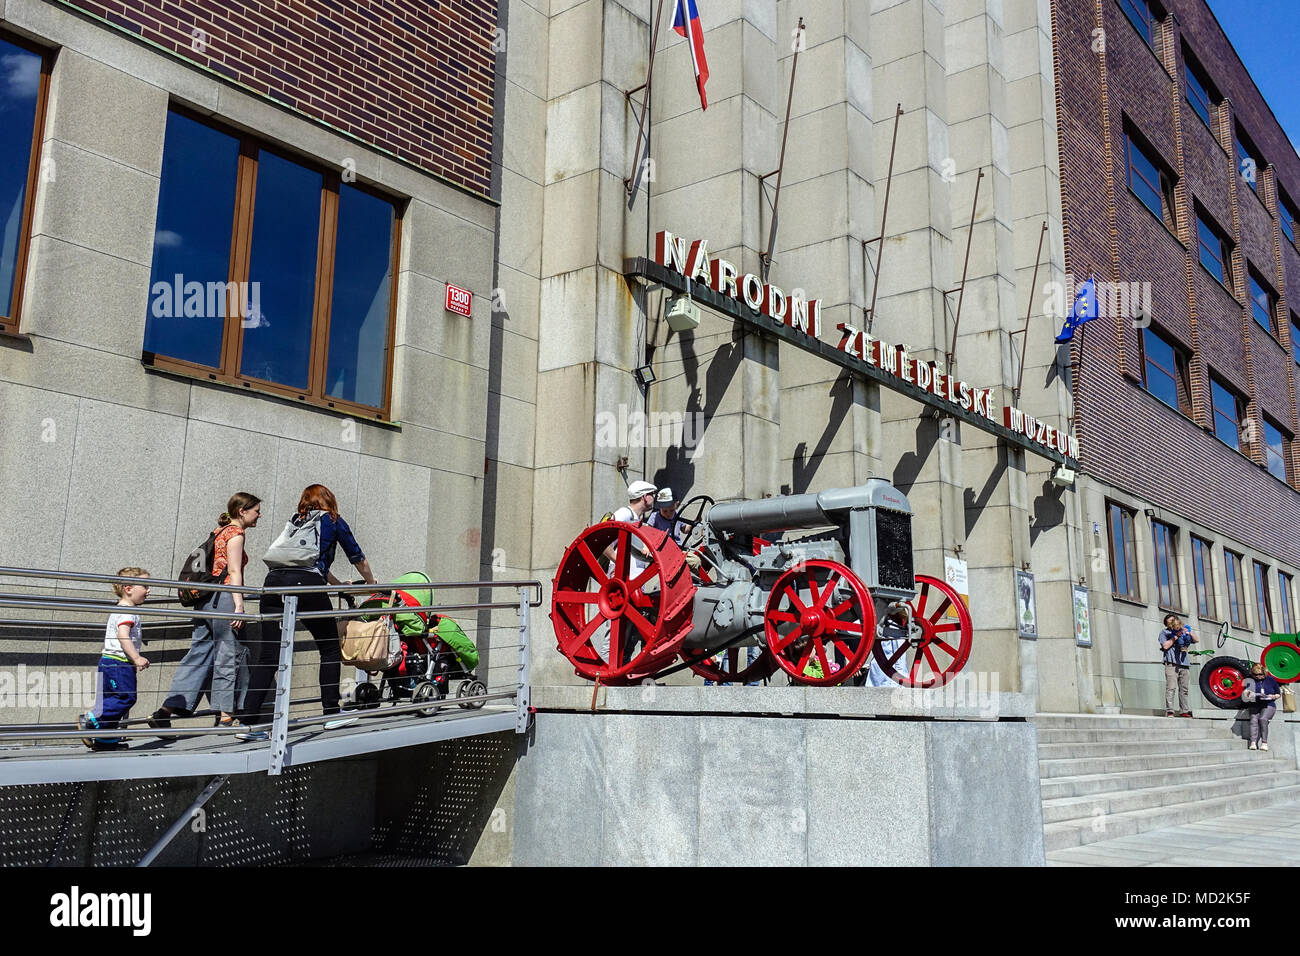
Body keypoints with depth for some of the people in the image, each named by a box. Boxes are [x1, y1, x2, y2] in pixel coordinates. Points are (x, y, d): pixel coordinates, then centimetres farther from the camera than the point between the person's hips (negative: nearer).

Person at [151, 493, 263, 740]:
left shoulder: (219, 531, 22)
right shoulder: (235, 532, -4)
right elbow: (234, 571, -13)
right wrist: (238, 604, -19)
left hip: (206, 599, 9)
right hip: (224, 598, -9)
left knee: (198, 655, 8)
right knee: (230, 656, -4)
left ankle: (166, 711, 4)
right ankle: (227, 717, -2)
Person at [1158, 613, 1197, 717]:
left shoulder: (1183, 631, 24)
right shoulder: (1164, 632, 12)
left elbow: (1196, 641, 19)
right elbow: (1165, 646, -3)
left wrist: (1189, 633, 1)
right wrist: (1176, 637, -4)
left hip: (1184, 664, 5)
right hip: (1172, 663, -5)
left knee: (1184, 689, 3)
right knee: (1171, 687, -13)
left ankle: (1183, 711, 5)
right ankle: (1169, 711, -17)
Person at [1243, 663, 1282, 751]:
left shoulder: (1271, 680, 6)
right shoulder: (1250, 680, 7)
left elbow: (1279, 694, 14)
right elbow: (1244, 693, 14)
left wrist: (1273, 696, -8)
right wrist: (1246, 694, -10)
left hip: (1268, 705, -1)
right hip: (1254, 706, 1)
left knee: (1262, 718, -30)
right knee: (1254, 720, -25)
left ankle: (1264, 743, -27)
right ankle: (1253, 743, -36)